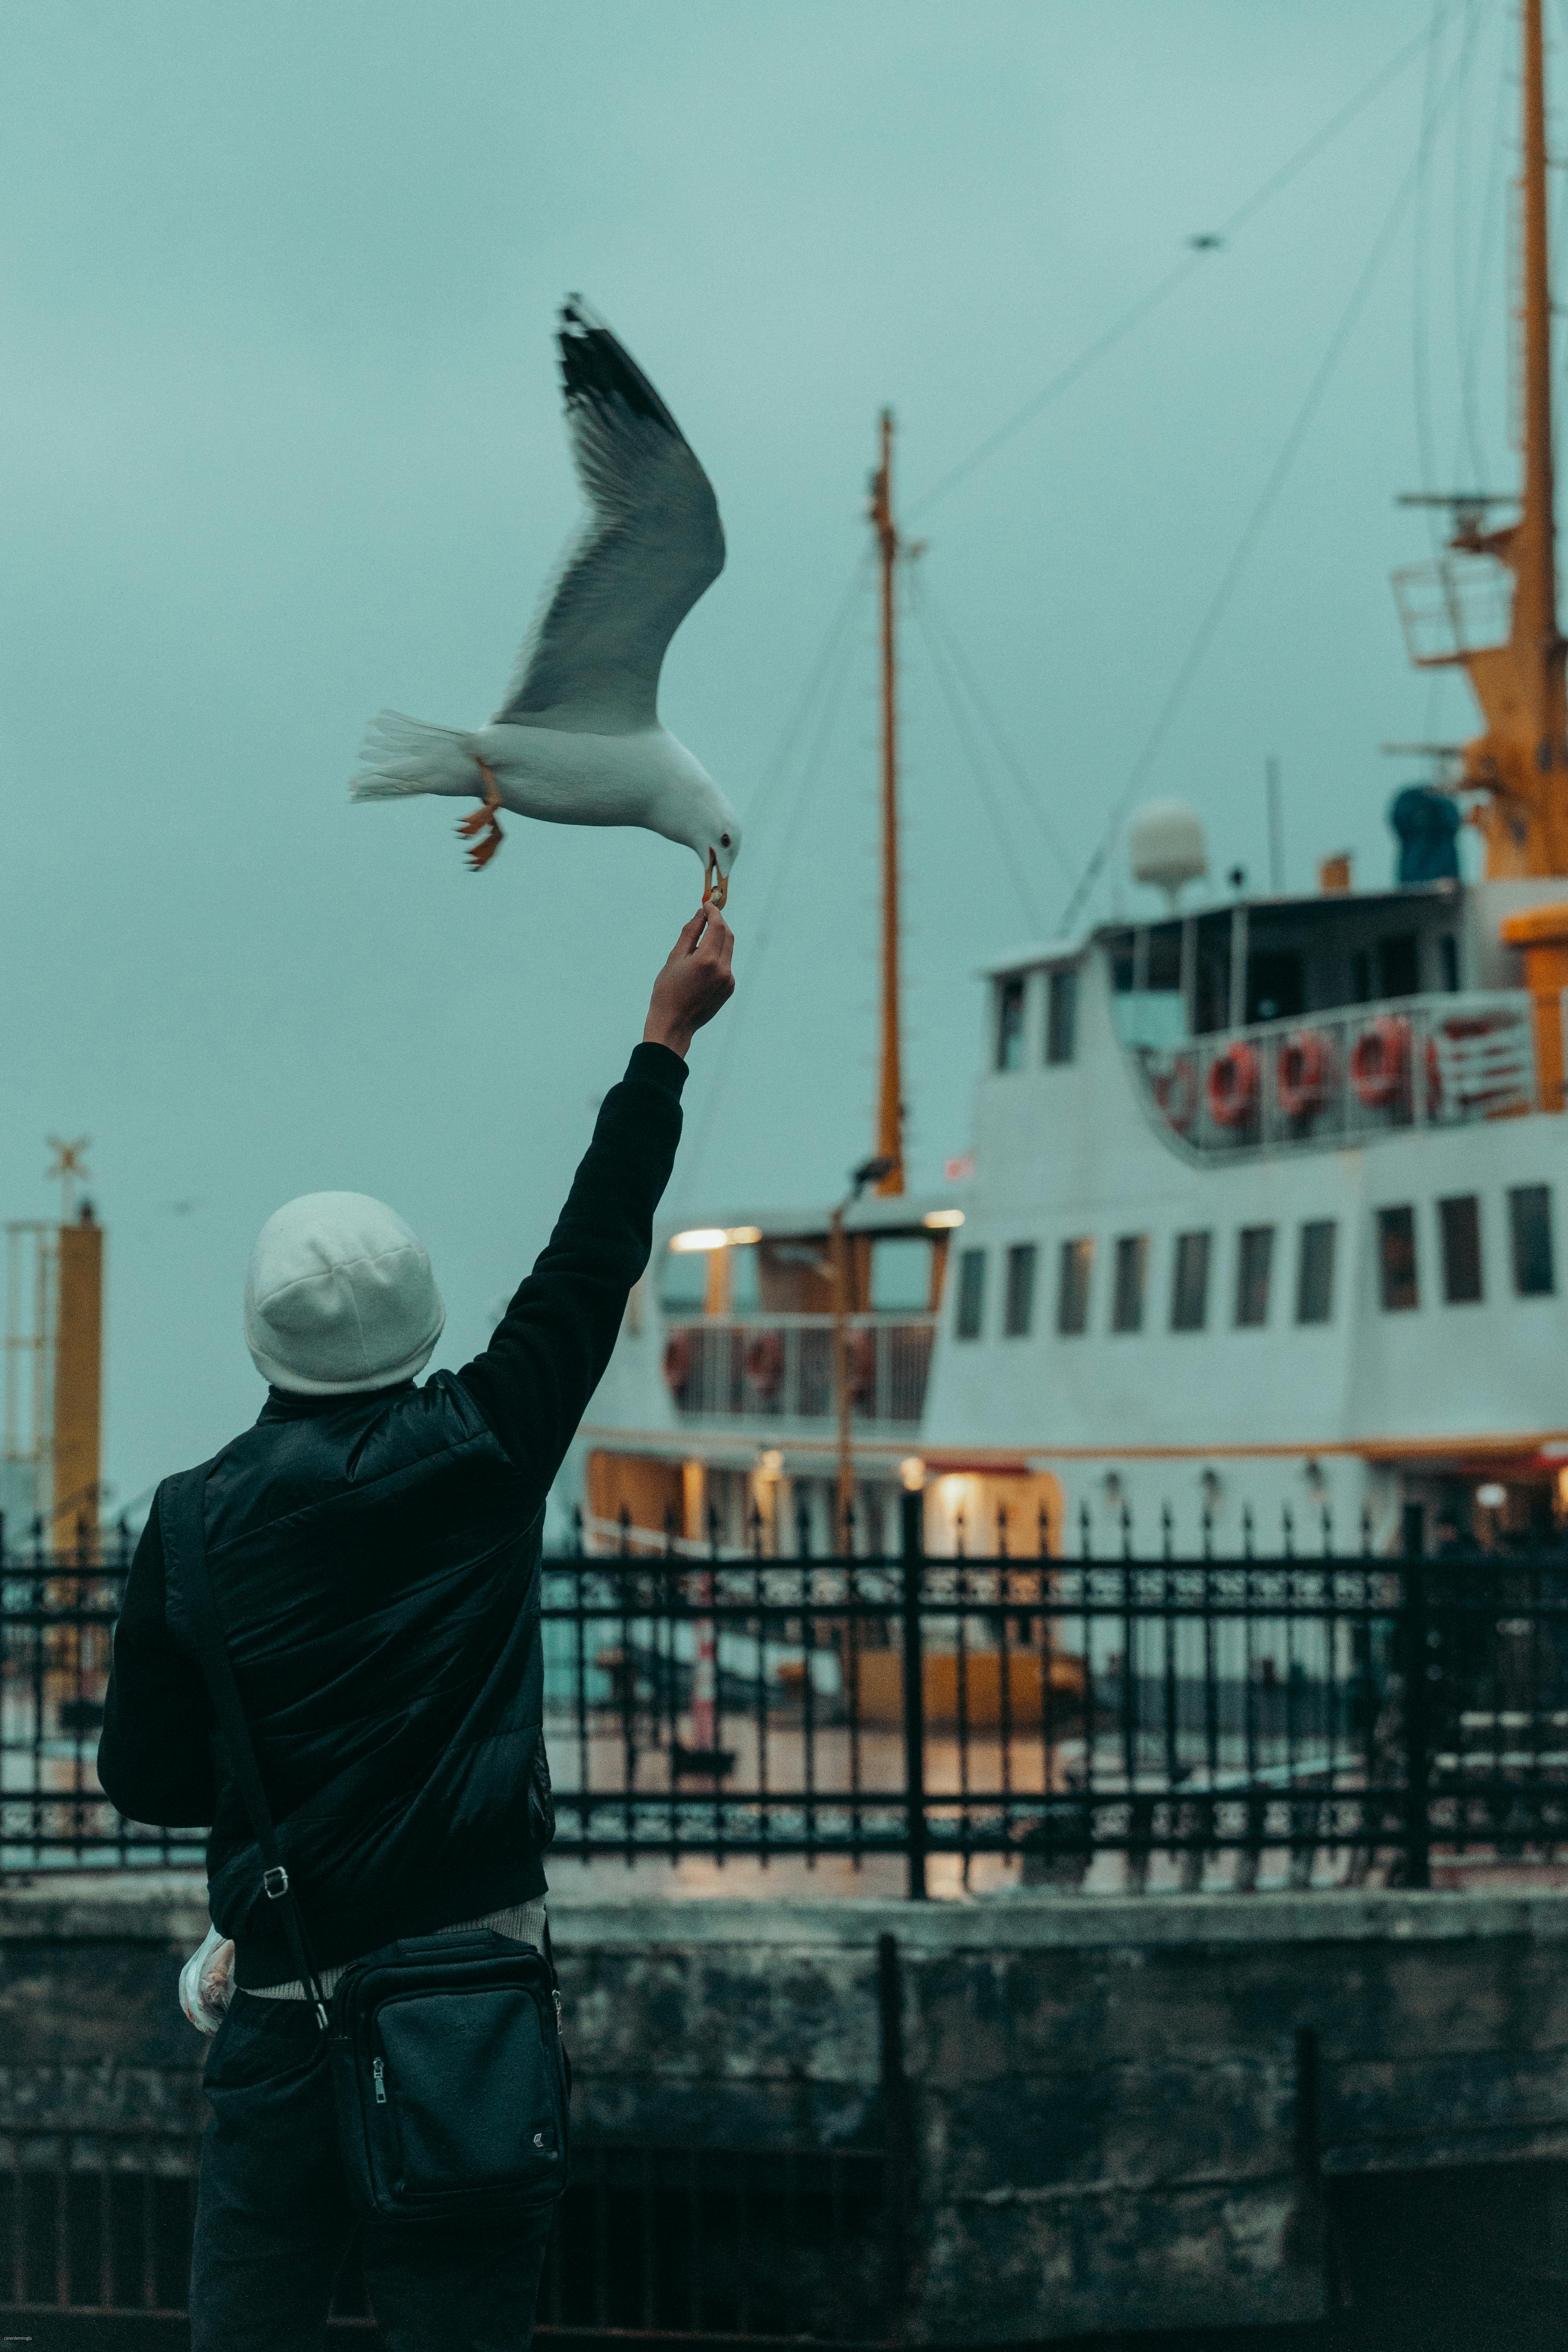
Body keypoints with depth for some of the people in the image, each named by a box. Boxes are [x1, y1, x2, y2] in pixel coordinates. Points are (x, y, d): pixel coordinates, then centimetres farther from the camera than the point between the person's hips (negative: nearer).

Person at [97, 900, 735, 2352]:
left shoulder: (195, 1521, -1)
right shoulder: (484, 1456, -3)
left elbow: (143, 1777, 5)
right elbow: (596, 1255, 8)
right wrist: (669, 1034, 17)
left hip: (282, 2001, 1)